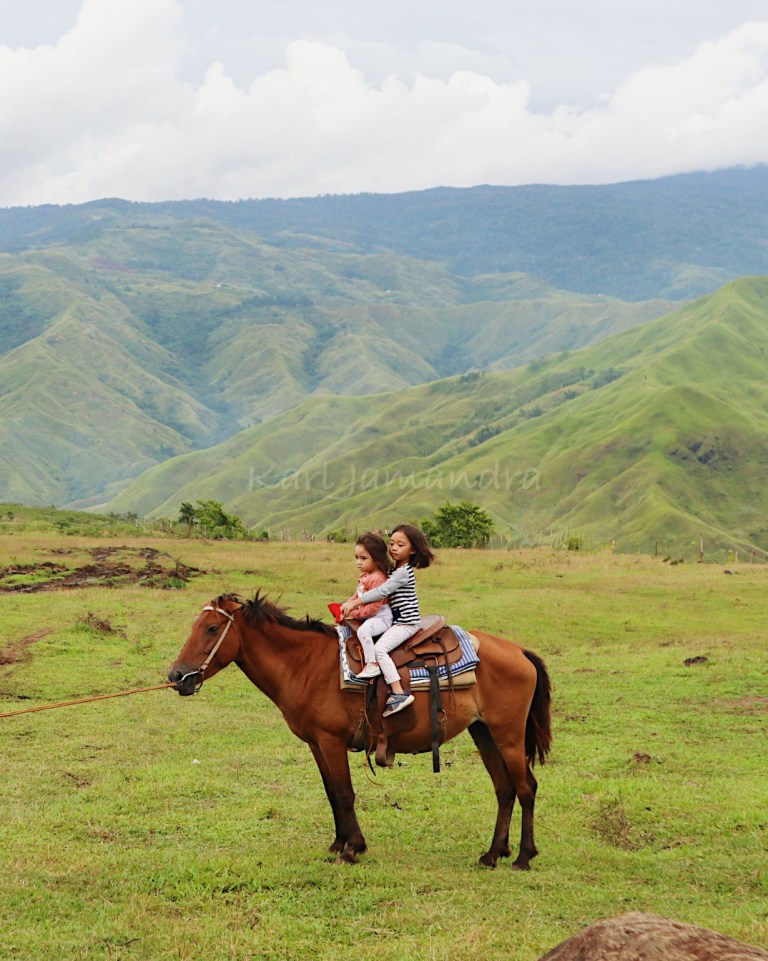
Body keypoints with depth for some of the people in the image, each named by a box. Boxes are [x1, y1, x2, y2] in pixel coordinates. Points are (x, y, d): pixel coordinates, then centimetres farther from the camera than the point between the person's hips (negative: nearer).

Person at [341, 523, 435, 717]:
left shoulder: (403, 572, -15)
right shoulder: (394, 570, 15)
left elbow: (381, 592, -24)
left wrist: (354, 603, -23)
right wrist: (350, 602, 6)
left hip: (406, 623, -11)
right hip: (397, 621, 11)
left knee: (379, 648, -24)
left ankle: (399, 693, -29)